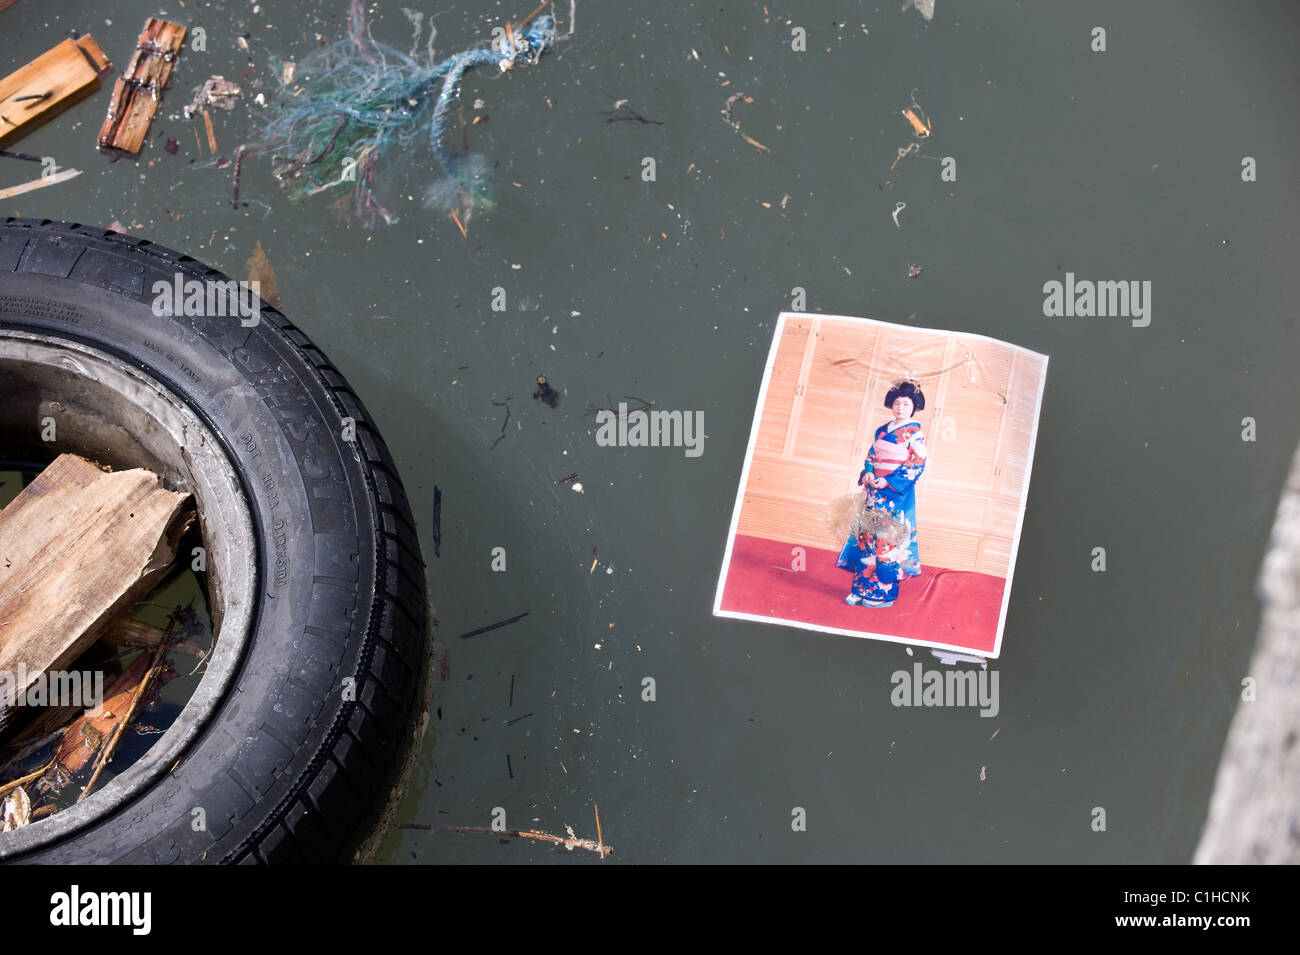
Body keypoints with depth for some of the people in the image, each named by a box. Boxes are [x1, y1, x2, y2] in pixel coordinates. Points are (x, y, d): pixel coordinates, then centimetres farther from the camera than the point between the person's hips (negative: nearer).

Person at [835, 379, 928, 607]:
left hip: (897, 493, -6)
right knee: (867, 536, 4)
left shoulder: (914, 432, -4)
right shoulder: (882, 430, 14)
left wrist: (889, 481, -17)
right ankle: (862, 589, 9)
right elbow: (871, 457, 17)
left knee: (887, 539, -5)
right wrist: (868, 473, -4)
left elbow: (917, 464, -10)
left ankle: (884, 593, 1)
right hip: (875, 490, 6)